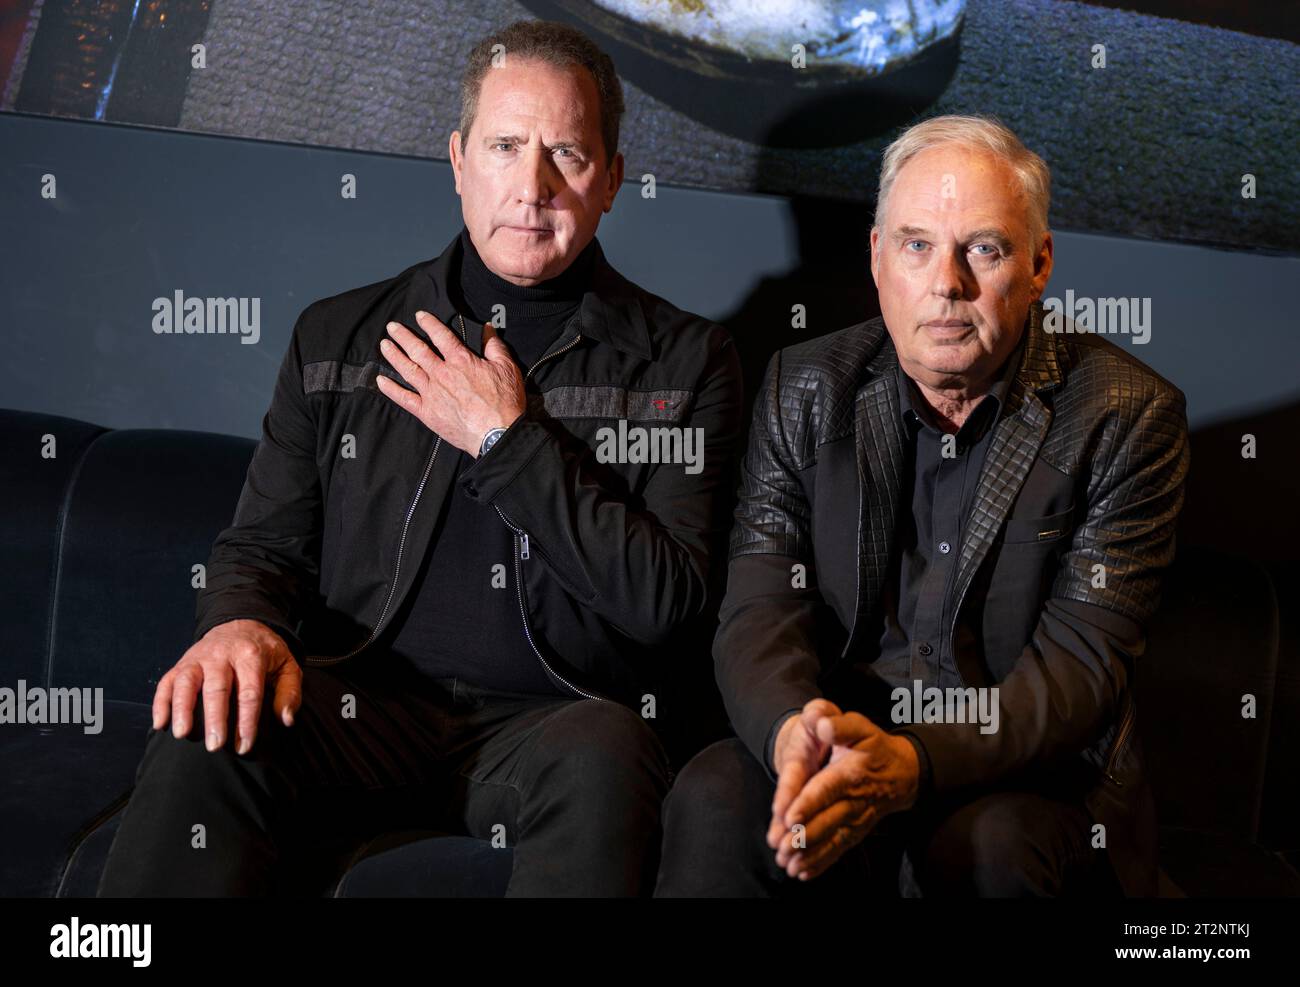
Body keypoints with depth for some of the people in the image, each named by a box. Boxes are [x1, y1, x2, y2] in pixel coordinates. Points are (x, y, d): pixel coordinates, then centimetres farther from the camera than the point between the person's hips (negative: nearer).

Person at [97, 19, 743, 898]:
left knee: (605, 760, -36)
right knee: (205, 740, -29)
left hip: (555, 717, -1)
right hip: (367, 700, 2)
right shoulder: (339, 337, 15)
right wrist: (242, 624, -11)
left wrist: (508, 441, -7)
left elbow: (669, 600, -3)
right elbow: (265, 544, 14)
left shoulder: (684, 358, 7)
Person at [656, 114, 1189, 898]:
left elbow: (1082, 658, -12)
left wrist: (915, 763, -30)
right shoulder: (805, 386, 5)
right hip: (836, 749, 2)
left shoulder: (1130, 415, -4)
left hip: (1030, 780, -2)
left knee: (986, 846, -34)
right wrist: (794, 730, -27)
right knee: (714, 798, -27)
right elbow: (761, 607, -3)